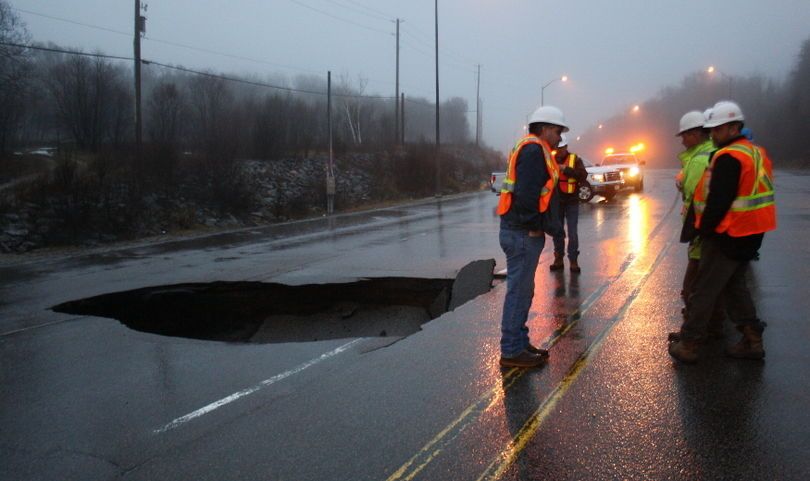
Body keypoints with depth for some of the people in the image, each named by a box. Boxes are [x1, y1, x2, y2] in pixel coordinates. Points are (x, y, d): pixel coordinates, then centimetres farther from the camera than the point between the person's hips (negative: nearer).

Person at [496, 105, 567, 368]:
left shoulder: (531, 149, 20)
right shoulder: (533, 150, -14)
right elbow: (527, 194, -24)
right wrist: (535, 226, -16)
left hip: (520, 231, 11)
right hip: (523, 233, -11)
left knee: (522, 289, 16)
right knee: (519, 290, -5)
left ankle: (519, 343, 25)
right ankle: (512, 351, 1)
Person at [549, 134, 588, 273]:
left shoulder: (575, 159, -3)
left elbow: (583, 175, -17)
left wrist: (566, 169, -24)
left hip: (571, 202, -2)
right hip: (556, 202, 3)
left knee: (572, 233, -4)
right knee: (557, 232, 9)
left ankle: (573, 261, 2)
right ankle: (558, 259, 18)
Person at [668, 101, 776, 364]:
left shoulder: (729, 158, -18)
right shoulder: (757, 153, 13)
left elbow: (718, 201, -22)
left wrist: (704, 229, -10)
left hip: (727, 235, -9)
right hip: (751, 234, 9)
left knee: (704, 290, -2)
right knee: (735, 285, 19)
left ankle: (687, 345, 3)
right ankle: (752, 340, 21)